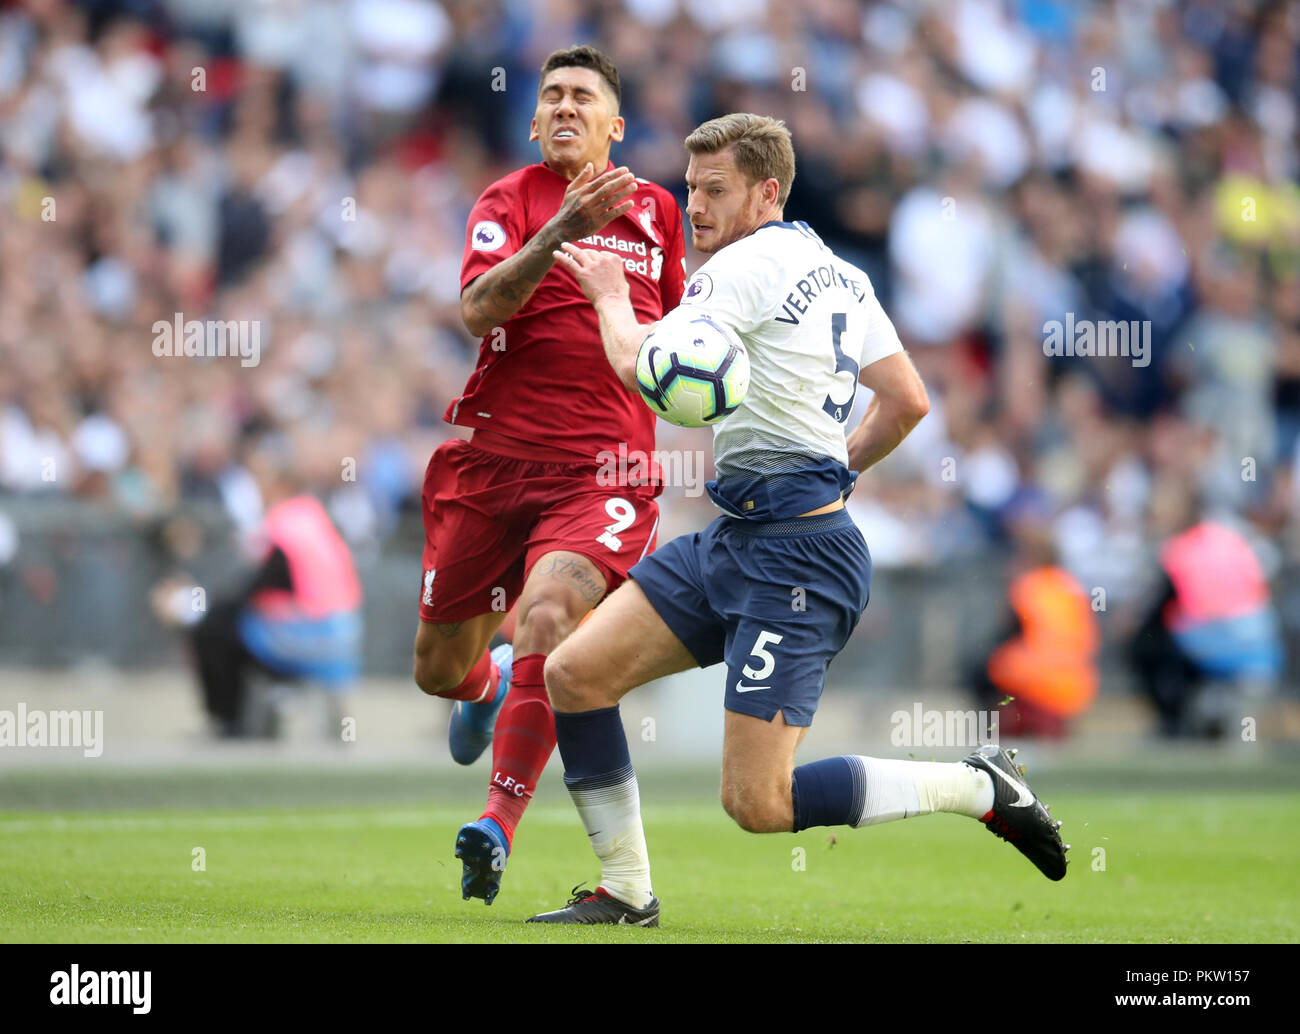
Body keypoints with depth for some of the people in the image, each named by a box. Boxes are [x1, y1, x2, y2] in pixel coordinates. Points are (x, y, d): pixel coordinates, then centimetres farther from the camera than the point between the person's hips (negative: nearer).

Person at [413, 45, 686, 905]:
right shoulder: (511, 200, 4)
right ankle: (489, 684, 46)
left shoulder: (657, 210, 15)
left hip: (606, 470, 0)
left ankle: (498, 826, -27)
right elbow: (479, 310, -16)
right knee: (439, 669, 6)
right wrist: (562, 231, -27)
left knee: (546, 612, -29)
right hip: (493, 456, 0)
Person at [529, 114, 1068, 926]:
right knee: (574, 675, 5)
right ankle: (626, 890, 11)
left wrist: (610, 294, 2)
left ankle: (979, 788, 1)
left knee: (758, 804, -12)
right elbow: (909, 401, 16)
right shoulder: (839, 274, 14)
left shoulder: (746, 266, -13)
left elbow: (642, 366, -17)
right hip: (735, 539, 10)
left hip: (794, 557, -10)